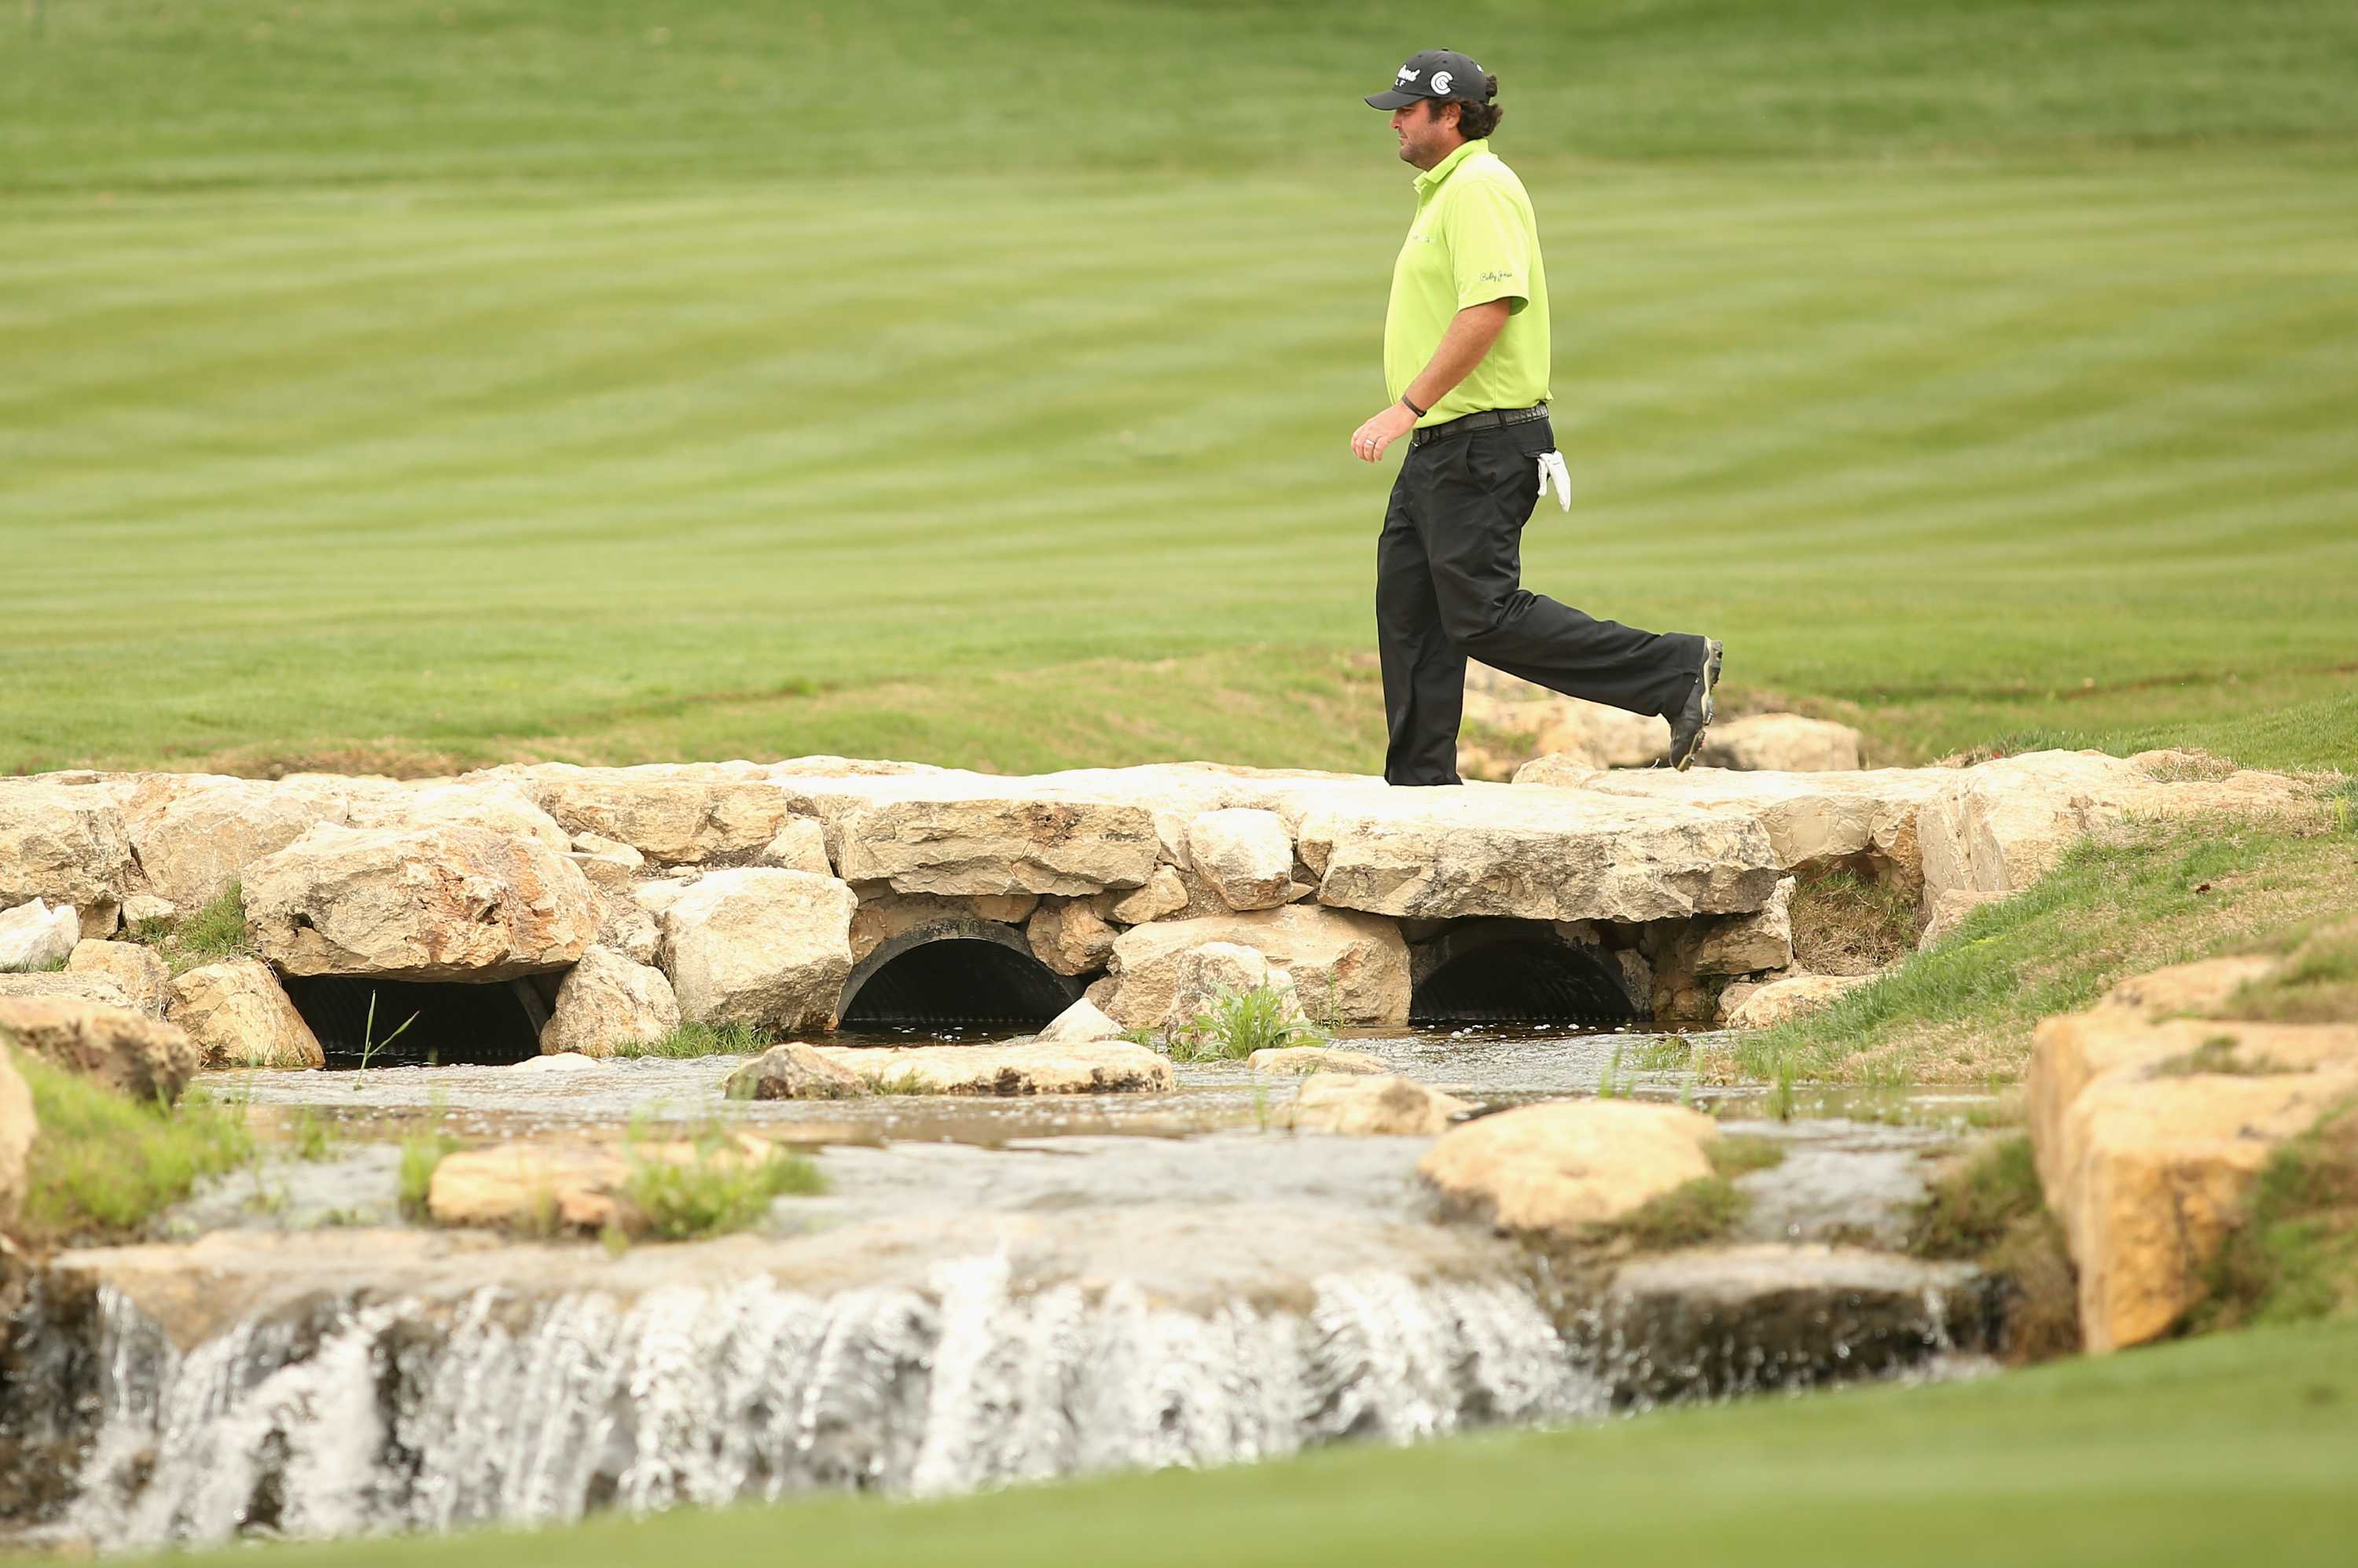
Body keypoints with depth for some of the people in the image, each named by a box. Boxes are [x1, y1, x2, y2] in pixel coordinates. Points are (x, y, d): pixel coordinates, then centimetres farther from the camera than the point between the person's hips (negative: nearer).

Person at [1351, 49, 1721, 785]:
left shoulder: (1479, 187, -15)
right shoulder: (1444, 190, 19)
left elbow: (1489, 309, -26)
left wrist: (1408, 407, -26)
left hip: (1482, 447, -11)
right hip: (1438, 448, 11)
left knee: (1485, 618, -12)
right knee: (1408, 613, 9)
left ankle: (1675, 671, -9)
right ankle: (1421, 789, 13)